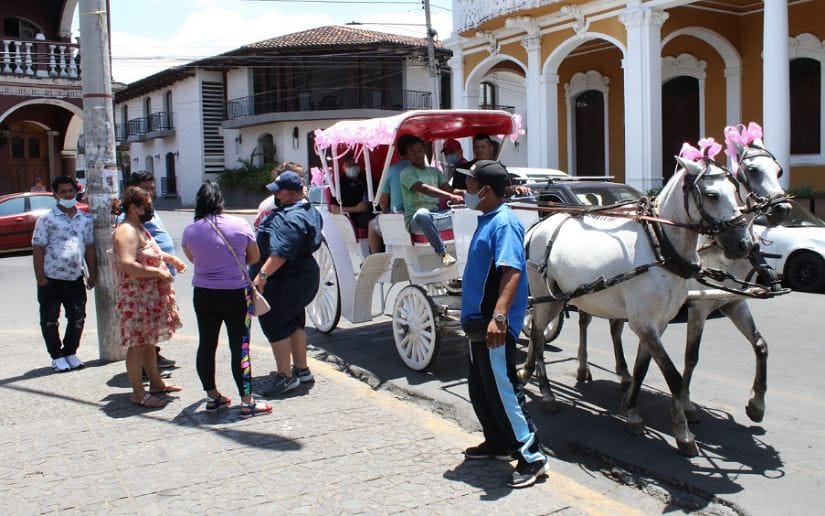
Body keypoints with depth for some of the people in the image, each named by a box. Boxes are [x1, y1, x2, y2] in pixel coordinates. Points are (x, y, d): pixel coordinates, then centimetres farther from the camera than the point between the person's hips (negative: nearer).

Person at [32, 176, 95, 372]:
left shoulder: (86, 219, 9)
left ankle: (70, 352, 24)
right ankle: (57, 356, 19)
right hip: (51, 280, -3)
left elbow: (89, 248, 13)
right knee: (50, 320, 5)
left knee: (77, 318, 7)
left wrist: (92, 274, 10)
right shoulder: (47, 219, -4)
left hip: (76, 279, 4)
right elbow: (37, 249, -6)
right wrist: (40, 277, -10)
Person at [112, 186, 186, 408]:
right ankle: (139, 393, 4)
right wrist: (158, 272, -24)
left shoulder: (139, 228, 15)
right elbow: (127, 265, -30)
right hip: (136, 298, -10)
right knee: (137, 344, -3)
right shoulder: (127, 231, -18)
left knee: (148, 342, 19)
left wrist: (169, 258, 17)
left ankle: (156, 383, 30)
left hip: (151, 297, 10)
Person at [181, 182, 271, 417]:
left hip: (203, 295, 3)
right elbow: (255, 257, 3)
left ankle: (212, 396, 25)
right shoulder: (239, 225, -8)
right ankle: (247, 401, 4)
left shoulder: (190, 231, -4)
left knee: (206, 345, 14)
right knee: (240, 347, 1)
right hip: (236, 294, -2)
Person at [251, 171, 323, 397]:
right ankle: (301, 370, 30)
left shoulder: (291, 218, -24)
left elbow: (281, 253, -32)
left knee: (274, 324, -2)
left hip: (285, 283, -11)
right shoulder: (308, 210, 11)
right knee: (294, 323, 20)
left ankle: (285, 377, 3)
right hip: (304, 277, 11)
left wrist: (262, 275, -34)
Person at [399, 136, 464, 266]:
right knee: (422, 213, -42)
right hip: (415, 219, -6)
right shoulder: (406, 173, -1)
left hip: (437, 214, 6)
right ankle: (443, 253, -34)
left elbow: (449, 189, 8)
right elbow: (424, 189, -19)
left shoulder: (435, 171, 21)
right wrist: (450, 196, -33)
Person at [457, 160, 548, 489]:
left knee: (502, 390, -5)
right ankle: (498, 442, 34)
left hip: (494, 325, -10)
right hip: (478, 321, 10)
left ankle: (532, 457, 4)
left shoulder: (504, 223, -18)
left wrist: (499, 316, -39)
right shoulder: (487, 220, 12)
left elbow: (511, 272, -29)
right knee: (480, 388, 19)